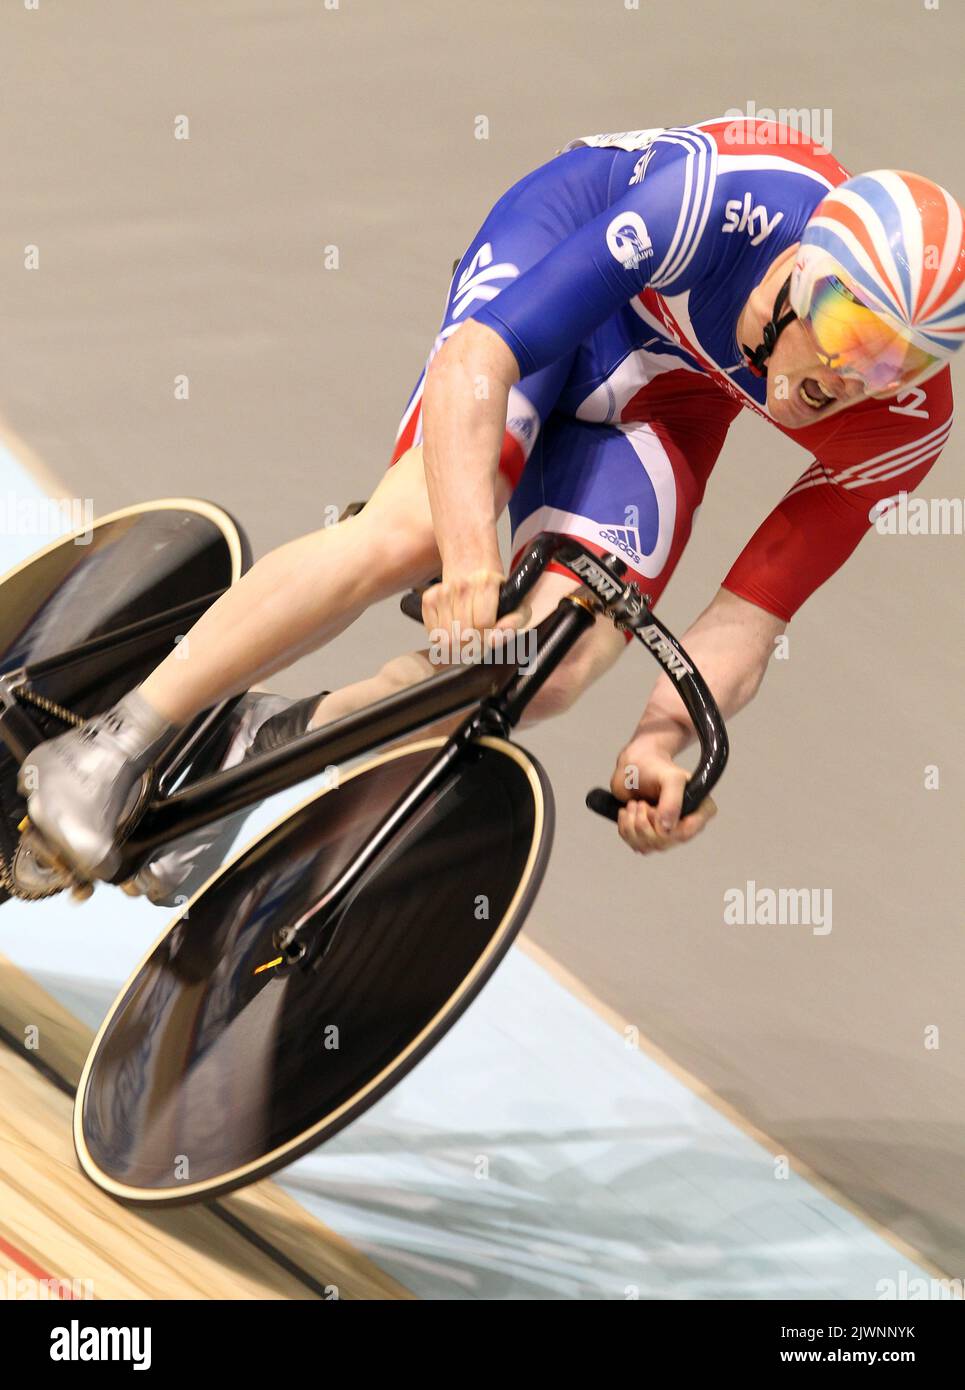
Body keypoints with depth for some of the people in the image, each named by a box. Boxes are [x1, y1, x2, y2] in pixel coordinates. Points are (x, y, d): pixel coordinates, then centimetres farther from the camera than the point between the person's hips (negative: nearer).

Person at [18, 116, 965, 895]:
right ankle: (110, 749, -18)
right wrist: (472, 561, -53)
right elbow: (473, 360, -41)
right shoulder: (721, 201, -40)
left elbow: (753, 611, -19)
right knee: (415, 529, -29)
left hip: (664, 391, 3)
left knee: (558, 670, -17)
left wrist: (661, 741, -35)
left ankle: (266, 747, 4)